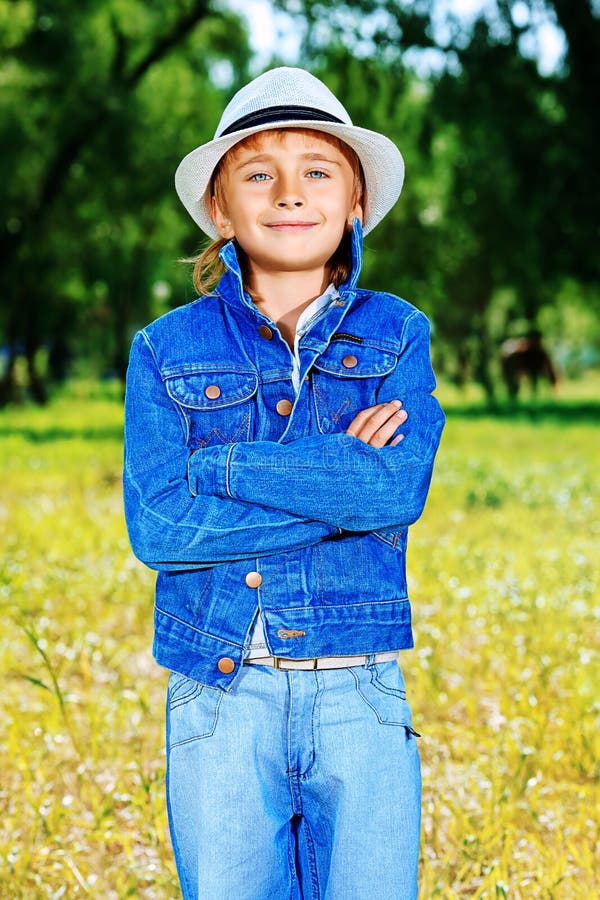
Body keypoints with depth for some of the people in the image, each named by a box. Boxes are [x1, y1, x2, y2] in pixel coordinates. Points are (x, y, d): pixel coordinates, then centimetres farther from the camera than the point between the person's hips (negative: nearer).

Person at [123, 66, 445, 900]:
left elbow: (400, 489, -13)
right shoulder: (167, 350, 3)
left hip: (360, 700, 0)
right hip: (221, 698, 0)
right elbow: (155, 527, -10)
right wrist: (341, 483, -13)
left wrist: (221, 464, -14)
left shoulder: (396, 336, 4)